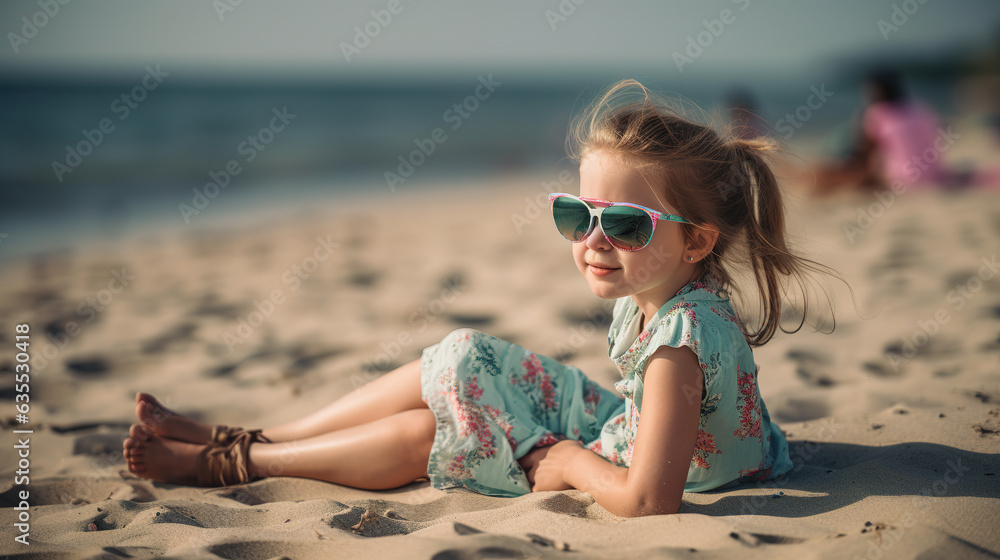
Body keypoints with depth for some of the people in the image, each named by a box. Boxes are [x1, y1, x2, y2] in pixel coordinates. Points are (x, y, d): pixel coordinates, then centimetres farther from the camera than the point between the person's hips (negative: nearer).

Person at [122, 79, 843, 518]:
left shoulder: (680, 337, -34)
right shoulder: (645, 296, -6)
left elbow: (648, 500, -37)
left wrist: (567, 457, -22)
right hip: (613, 434, 9)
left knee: (424, 433, -8)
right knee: (452, 363, 5)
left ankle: (231, 461, 10)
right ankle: (240, 438, 13)